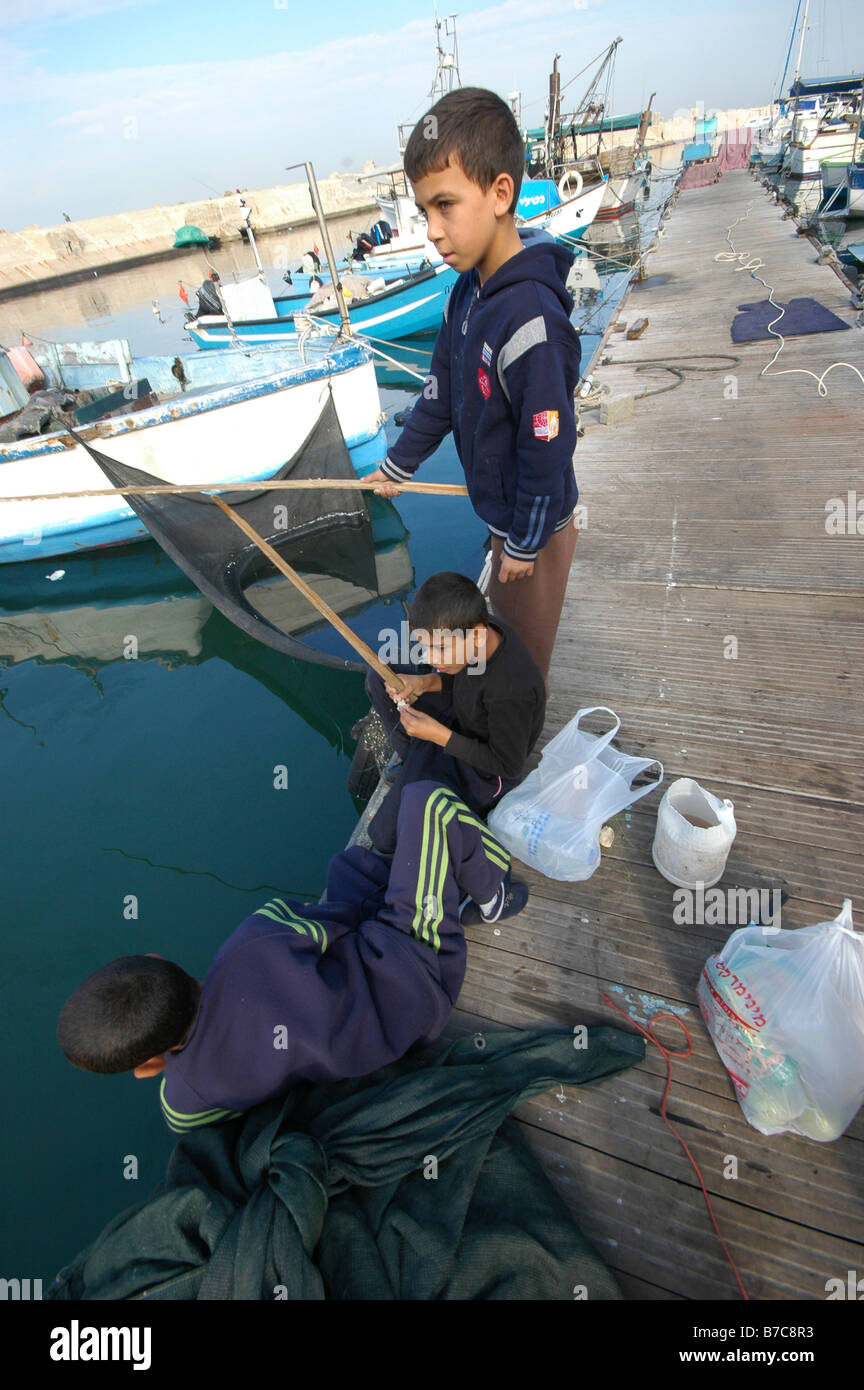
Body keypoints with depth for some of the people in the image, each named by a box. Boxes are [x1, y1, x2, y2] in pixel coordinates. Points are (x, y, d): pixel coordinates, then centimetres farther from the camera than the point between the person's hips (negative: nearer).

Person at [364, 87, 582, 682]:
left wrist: (525, 543, -16)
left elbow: (548, 451, -25)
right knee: (500, 620, 24)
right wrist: (400, 462, 20)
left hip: (536, 522, -8)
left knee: (522, 645, 11)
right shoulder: (466, 292, 0)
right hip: (500, 505, 8)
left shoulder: (530, 320, -29)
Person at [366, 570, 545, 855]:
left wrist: (440, 735, -29)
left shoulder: (512, 692, -41)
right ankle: (413, 761, 17)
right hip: (458, 719, 8)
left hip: (480, 774, -8)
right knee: (379, 677, 8)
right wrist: (427, 682, -16)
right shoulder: (484, 630, -18)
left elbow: (509, 765, -26)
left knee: (385, 836, -14)